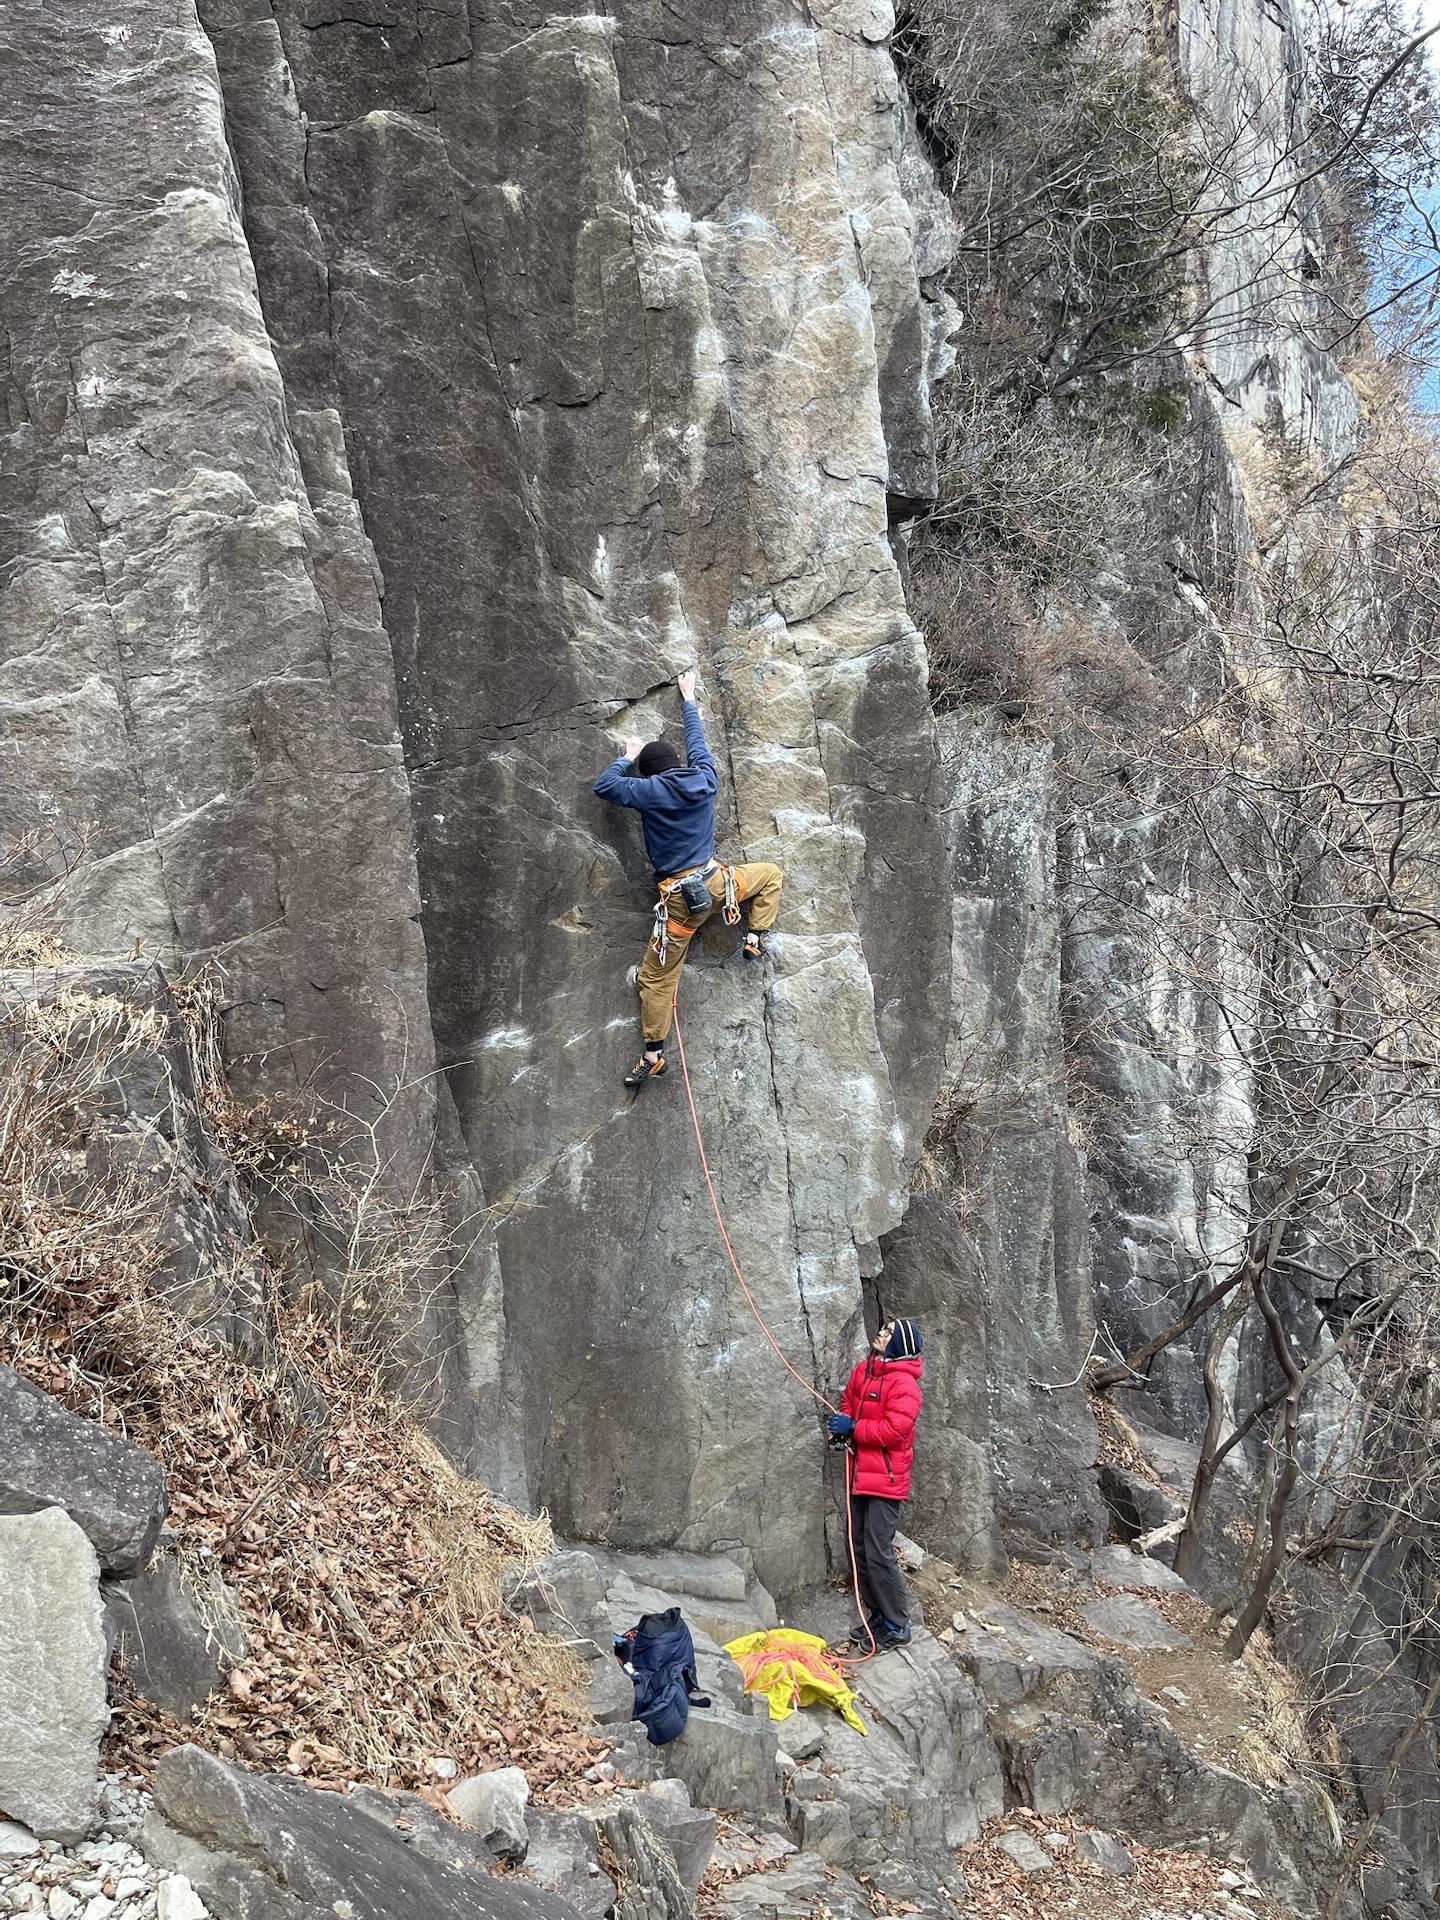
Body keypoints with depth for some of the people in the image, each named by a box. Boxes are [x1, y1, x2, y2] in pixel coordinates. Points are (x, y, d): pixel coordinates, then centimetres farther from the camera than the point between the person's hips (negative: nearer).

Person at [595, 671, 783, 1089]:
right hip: (716, 882, 2)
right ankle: (755, 939, 18)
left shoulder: (649, 791, -5)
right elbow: (697, 742, 22)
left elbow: (604, 785, 8)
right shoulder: (704, 779, 3)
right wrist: (688, 700, 36)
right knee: (771, 874, 31)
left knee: (656, 977, 6)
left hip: (680, 897, -2)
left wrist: (627, 757, 24)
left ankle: (653, 1054, 5)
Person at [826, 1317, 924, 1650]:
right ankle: (877, 1614, 27)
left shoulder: (903, 1383, -17)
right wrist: (841, 1422, 3)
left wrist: (853, 1428, -18)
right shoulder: (864, 1370, 8)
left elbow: (895, 1429, -24)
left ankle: (897, 1626, 4)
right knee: (860, 1548, 14)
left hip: (886, 1480, -8)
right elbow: (849, 1399, 23)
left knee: (878, 1554, -7)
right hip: (861, 1475, 9)